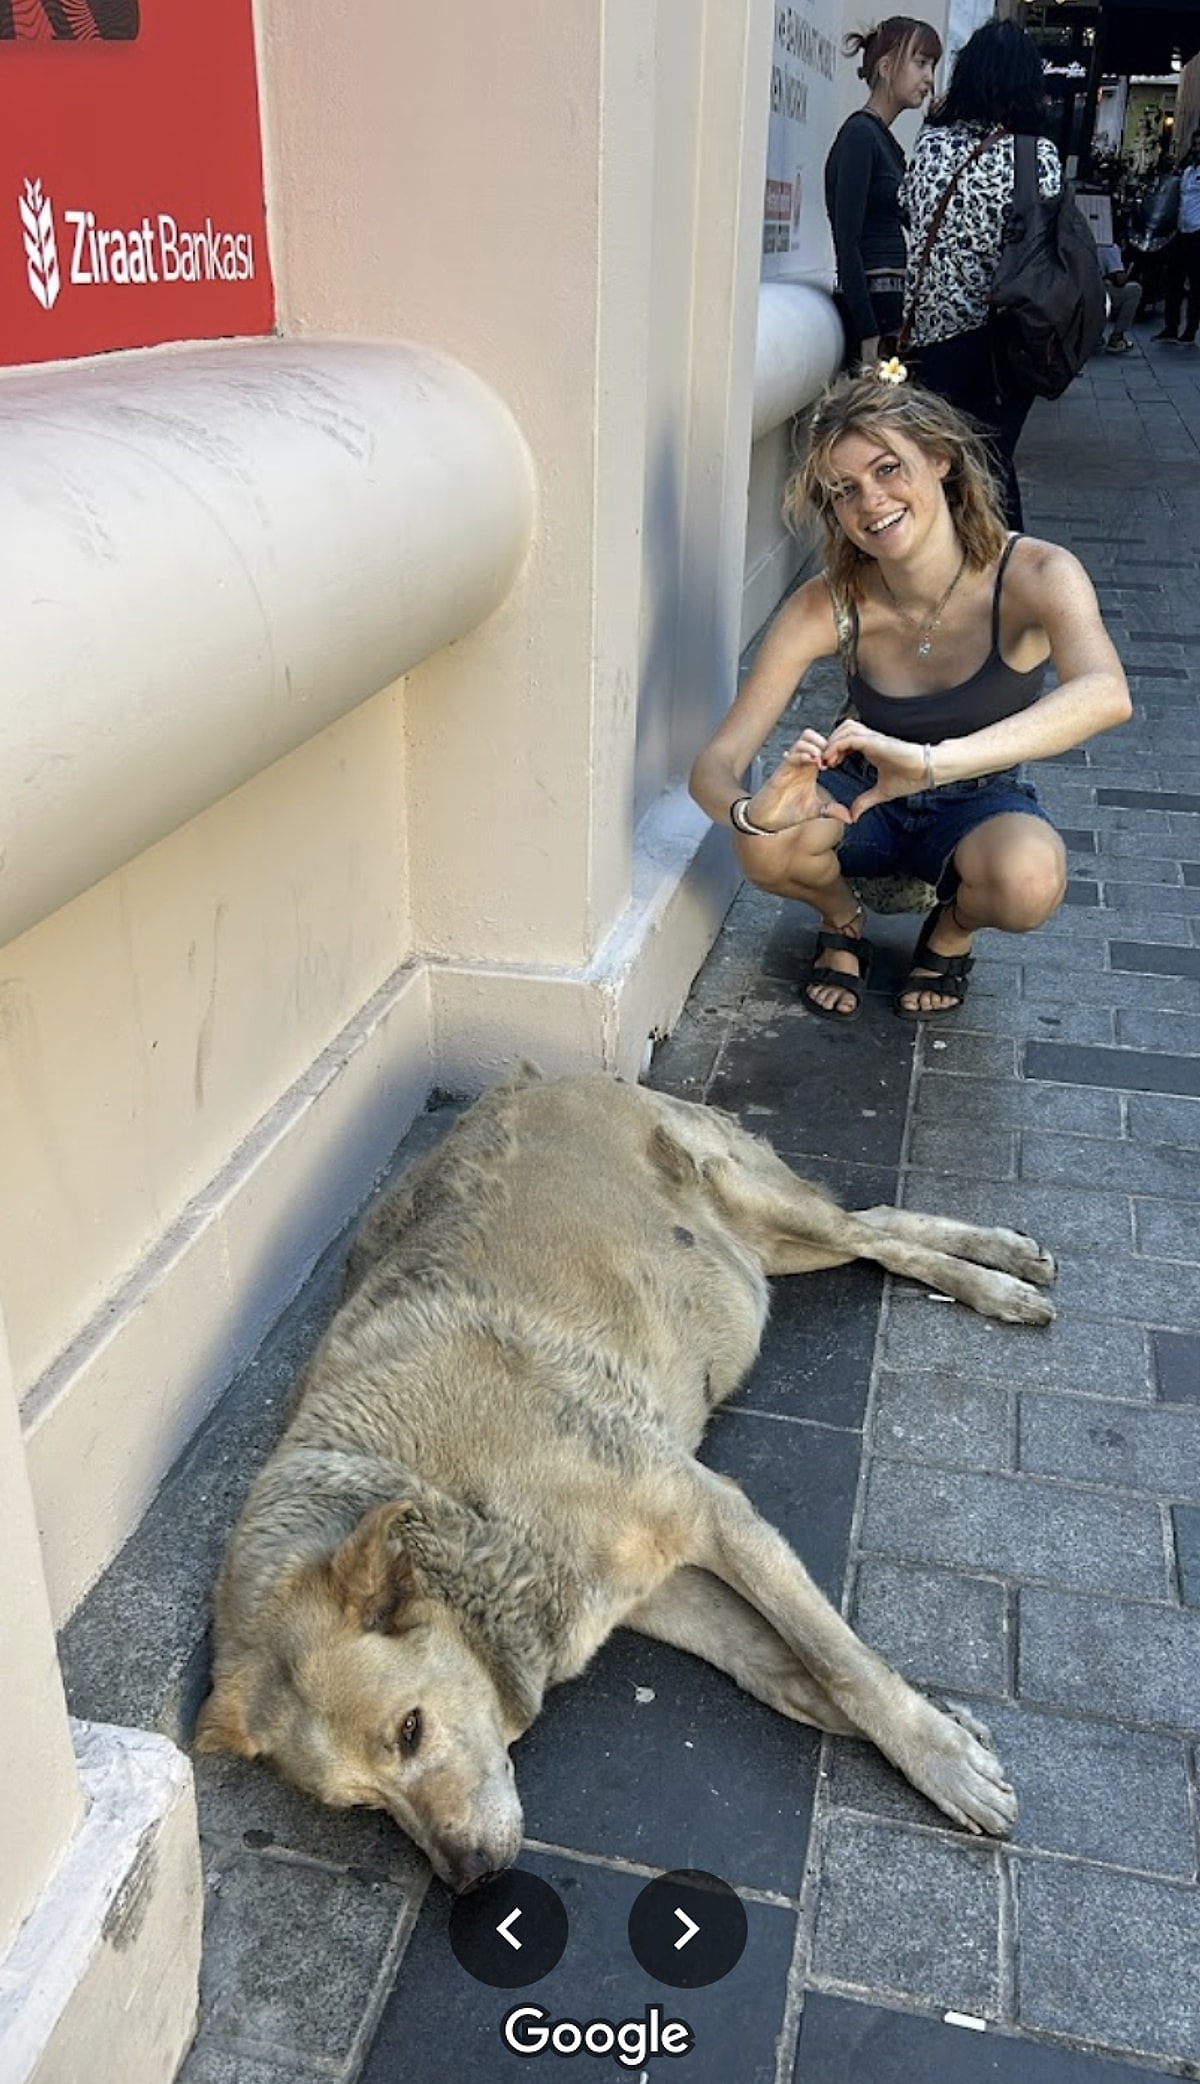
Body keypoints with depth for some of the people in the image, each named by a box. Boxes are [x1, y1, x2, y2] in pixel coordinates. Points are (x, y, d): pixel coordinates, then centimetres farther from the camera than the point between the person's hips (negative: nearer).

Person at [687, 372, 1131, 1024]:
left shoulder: (1034, 575, -25)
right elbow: (714, 764, -24)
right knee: (765, 846, -32)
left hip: (980, 805, -1)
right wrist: (751, 812, -50)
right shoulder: (827, 606, -21)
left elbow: (1105, 696, -47)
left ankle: (952, 931, 3)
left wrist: (931, 762, -60)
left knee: (1028, 879, -36)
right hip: (863, 799, 1)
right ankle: (843, 919, 6)